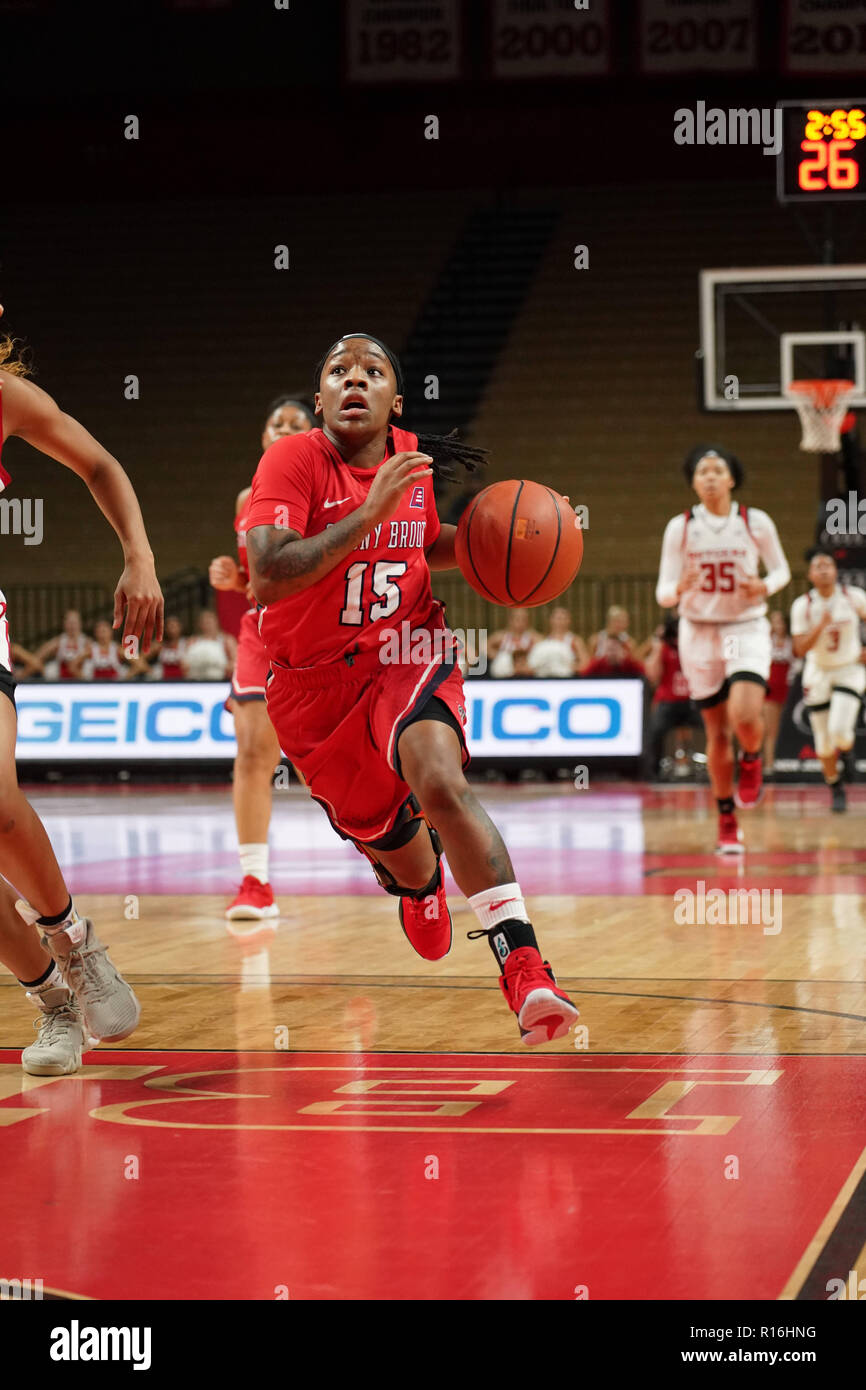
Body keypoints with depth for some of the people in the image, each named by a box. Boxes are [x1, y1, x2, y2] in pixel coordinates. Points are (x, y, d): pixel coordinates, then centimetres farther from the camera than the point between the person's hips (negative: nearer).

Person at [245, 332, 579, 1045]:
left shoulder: (410, 456, -2)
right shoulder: (293, 460, -18)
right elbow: (268, 579, -32)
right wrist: (369, 514, -36)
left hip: (408, 652, 1)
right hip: (314, 682, -1)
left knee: (440, 782, -31)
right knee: (391, 841, 16)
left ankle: (524, 967, -38)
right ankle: (422, 885, 58)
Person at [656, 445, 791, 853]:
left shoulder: (756, 522, -6)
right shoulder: (680, 527, -4)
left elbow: (781, 570, 8)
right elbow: (663, 594, -3)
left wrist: (766, 586, -14)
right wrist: (679, 589, -26)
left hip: (747, 628, -1)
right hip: (699, 632, 1)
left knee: (744, 716, -24)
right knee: (717, 732, 6)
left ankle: (752, 760, 13)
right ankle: (727, 823, 21)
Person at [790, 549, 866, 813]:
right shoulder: (802, 605, -12)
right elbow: (800, 649, -16)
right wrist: (820, 626, -29)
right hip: (818, 673, 1)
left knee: (839, 730, -21)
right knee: (824, 742, 5)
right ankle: (835, 789, 27)